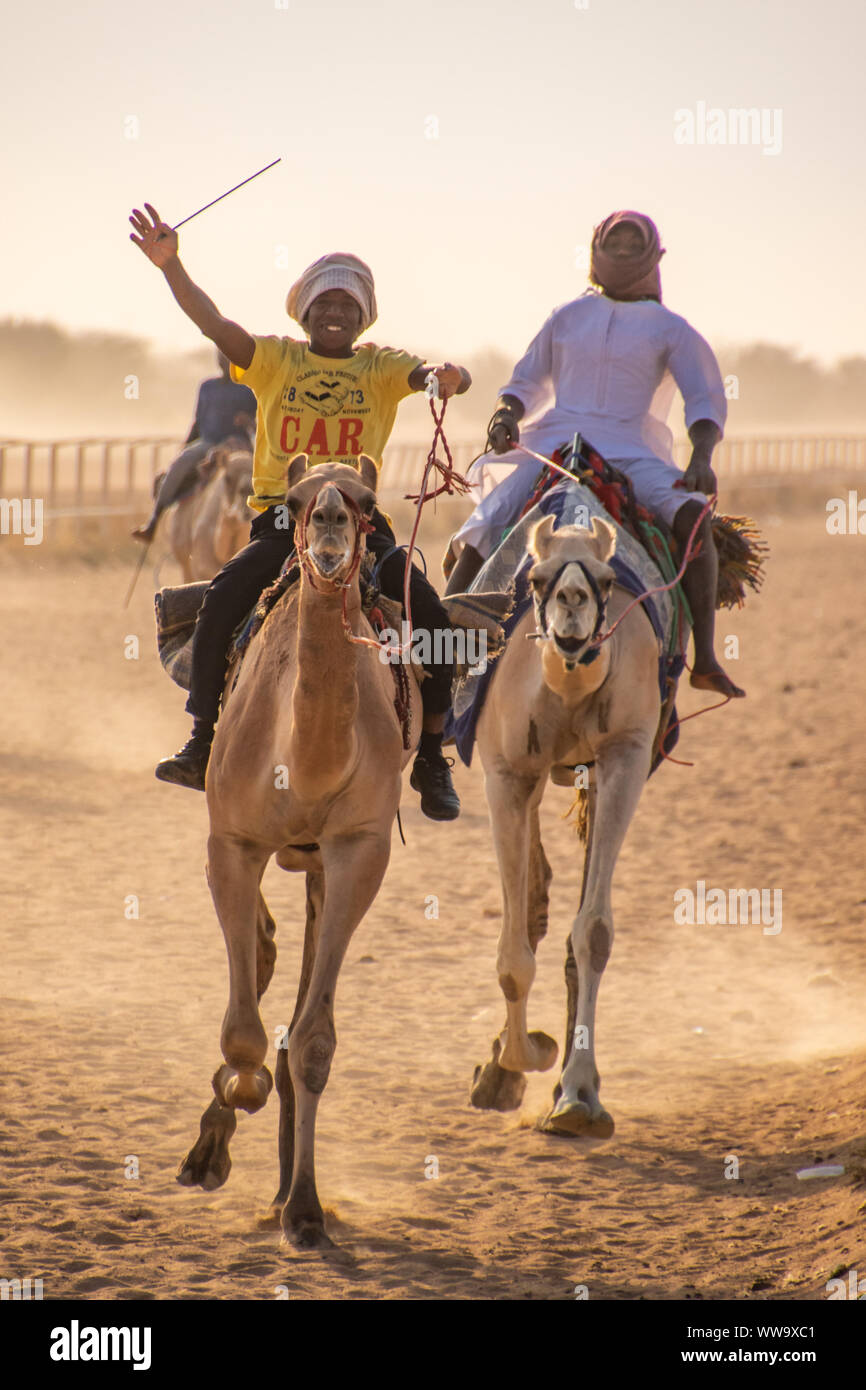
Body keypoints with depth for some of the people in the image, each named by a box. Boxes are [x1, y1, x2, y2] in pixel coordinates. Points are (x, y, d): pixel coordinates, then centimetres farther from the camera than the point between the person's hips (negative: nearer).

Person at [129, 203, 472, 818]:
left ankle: (431, 756, -3)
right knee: (221, 602, -25)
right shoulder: (276, 360, 10)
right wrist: (171, 266, -21)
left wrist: (449, 375, -34)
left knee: (432, 615, -18)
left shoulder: (383, 368, 10)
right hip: (281, 517, 0)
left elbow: (429, 375, -8)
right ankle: (203, 745, -14)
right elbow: (214, 323, -5)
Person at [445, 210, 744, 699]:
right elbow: (526, 382, 25)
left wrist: (702, 458, -16)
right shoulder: (569, 318, 18)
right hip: (553, 447, 3)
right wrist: (505, 417, 1)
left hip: (631, 454, -2)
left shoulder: (671, 330, 10)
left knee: (693, 516, -31)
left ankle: (705, 658, -32)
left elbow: (707, 401, 4)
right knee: (478, 537, -18)